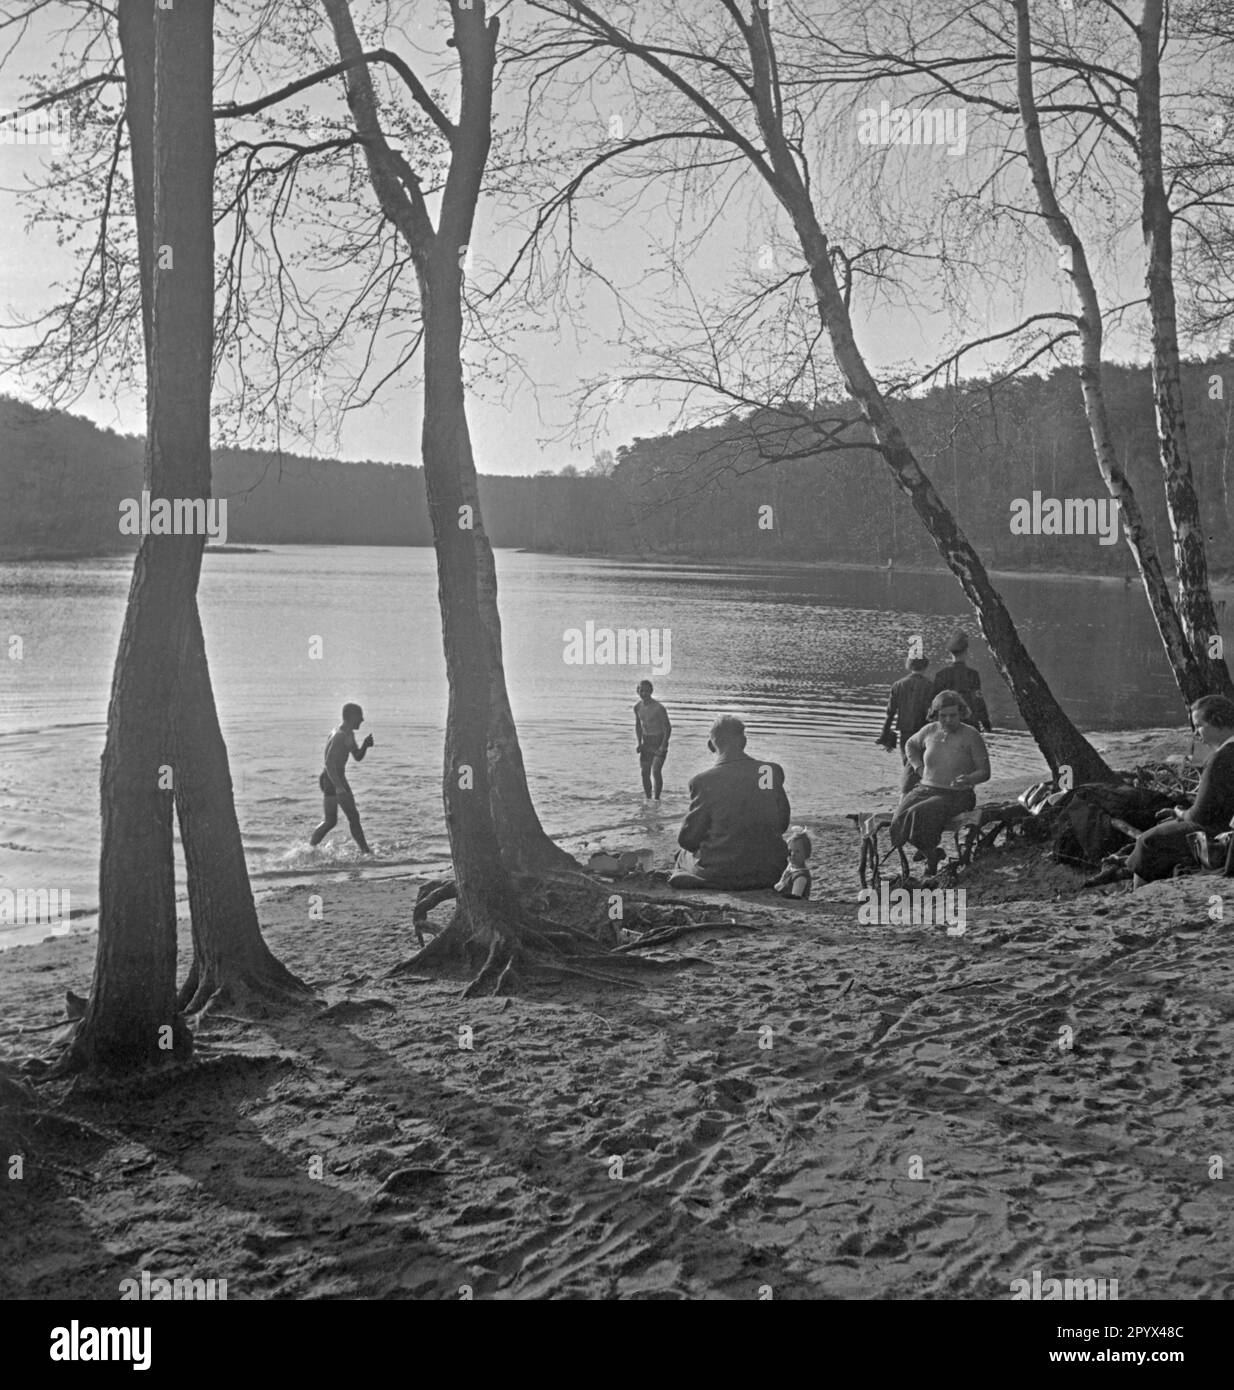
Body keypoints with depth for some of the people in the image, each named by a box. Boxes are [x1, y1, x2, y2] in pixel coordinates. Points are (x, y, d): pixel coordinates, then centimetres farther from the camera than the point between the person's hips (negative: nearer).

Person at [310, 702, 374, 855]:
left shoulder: (350, 734, 11)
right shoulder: (339, 736, -21)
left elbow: (358, 757, 20)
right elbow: (329, 763, -28)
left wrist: (365, 745, -2)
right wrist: (338, 787, -34)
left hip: (340, 779, 10)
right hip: (330, 780, -10)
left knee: (354, 817, 11)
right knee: (330, 821, -8)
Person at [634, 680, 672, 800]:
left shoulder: (659, 708, -18)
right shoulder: (637, 707, 1)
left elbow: (668, 728, -14)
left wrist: (663, 746, -19)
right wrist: (639, 743, 7)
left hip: (659, 741, -5)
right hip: (646, 742, 5)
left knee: (656, 771, -14)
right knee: (644, 772, 2)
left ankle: (657, 799, -5)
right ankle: (648, 798, 14)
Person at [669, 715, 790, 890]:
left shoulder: (704, 781, -14)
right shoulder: (774, 771, -4)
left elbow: (687, 839, -6)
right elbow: (782, 825, 6)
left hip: (720, 875, -3)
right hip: (769, 873, 3)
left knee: (684, 855, 26)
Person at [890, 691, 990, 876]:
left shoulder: (971, 736, -7)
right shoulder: (930, 731, 4)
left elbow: (984, 772, -5)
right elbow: (911, 745, 27)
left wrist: (969, 779, -27)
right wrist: (919, 768, 10)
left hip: (957, 795, -4)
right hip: (926, 789, 4)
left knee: (919, 814, -32)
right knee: (900, 818, -24)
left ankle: (931, 864, -8)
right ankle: (932, 853, 2)